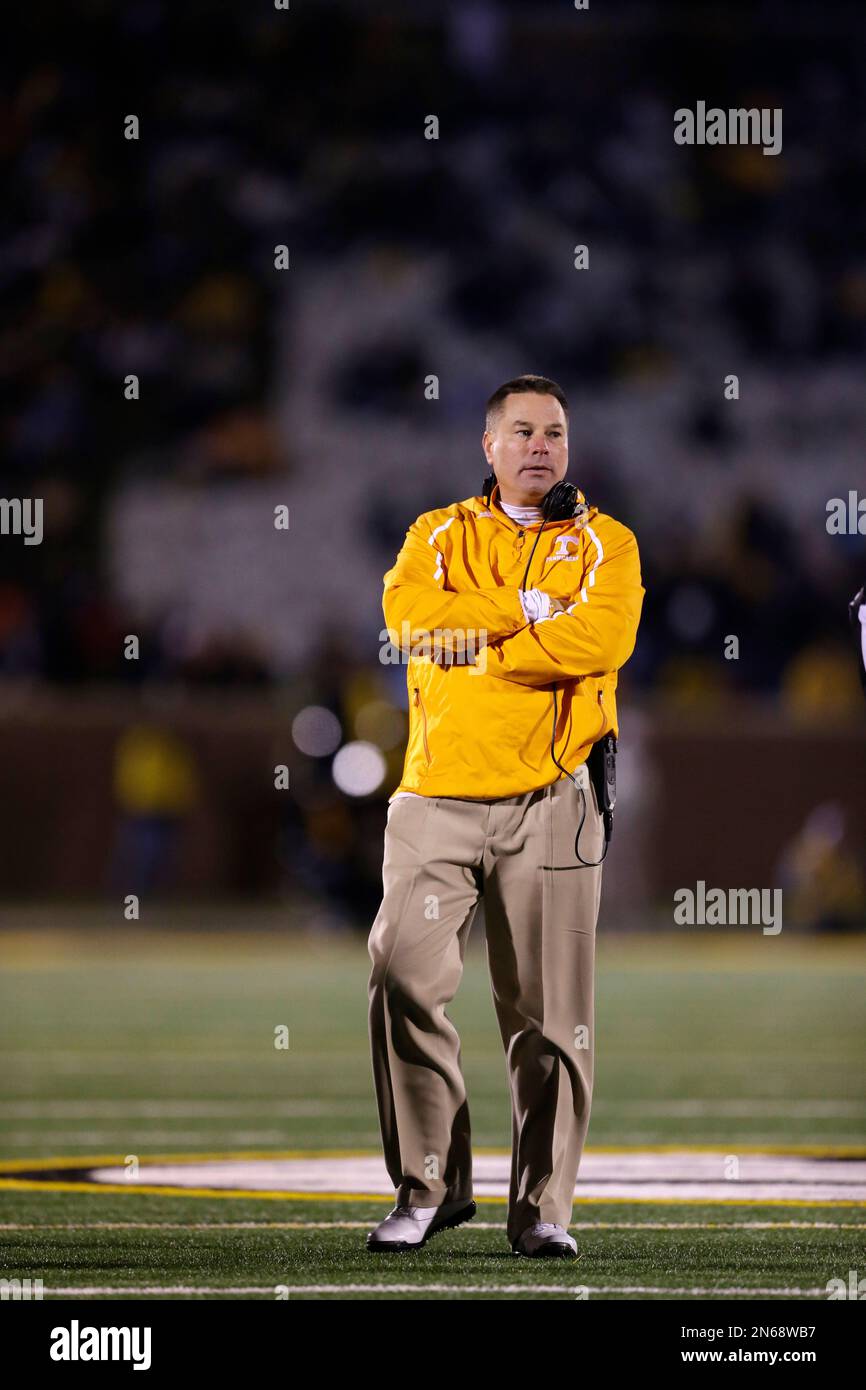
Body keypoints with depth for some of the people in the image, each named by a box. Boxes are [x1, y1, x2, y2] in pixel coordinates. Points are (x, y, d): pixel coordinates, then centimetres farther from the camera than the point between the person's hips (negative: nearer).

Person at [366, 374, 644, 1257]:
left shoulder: (604, 544, 9)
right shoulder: (438, 536, 14)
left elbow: (601, 639, -13)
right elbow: (407, 612, -9)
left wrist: (470, 644, -9)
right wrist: (527, 612, -11)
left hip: (548, 803, -1)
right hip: (436, 799, 1)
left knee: (549, 1011, -2)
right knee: (403, 978, -9)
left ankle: (542, 1207, 5)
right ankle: (430, 1186, 3)